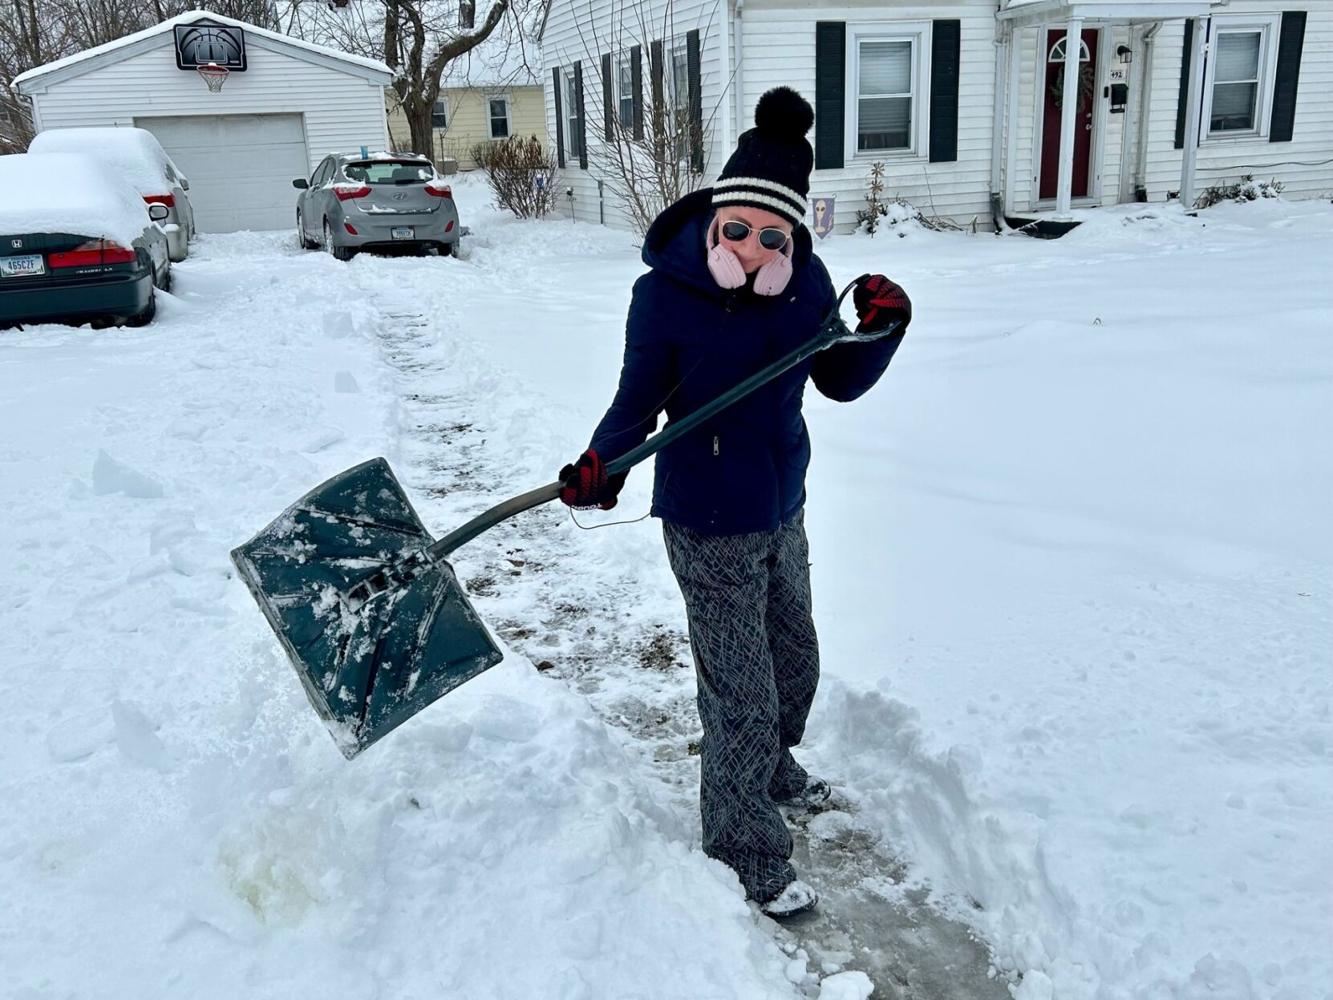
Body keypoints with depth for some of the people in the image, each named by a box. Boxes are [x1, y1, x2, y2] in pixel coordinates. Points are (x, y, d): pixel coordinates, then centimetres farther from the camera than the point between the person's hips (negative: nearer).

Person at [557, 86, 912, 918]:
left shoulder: (805, 280, -5)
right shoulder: (666, 290, -19)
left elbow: (840, 382, 3)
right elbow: (640, 397, -13)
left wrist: (880, 329, -14)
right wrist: (603, 462, -31)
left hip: (783, 508, 6)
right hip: (710, 525, -6)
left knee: (795, 659, 26)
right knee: (741, 692, 4)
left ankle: (772, 770, 56)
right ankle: (748, 851, 26)